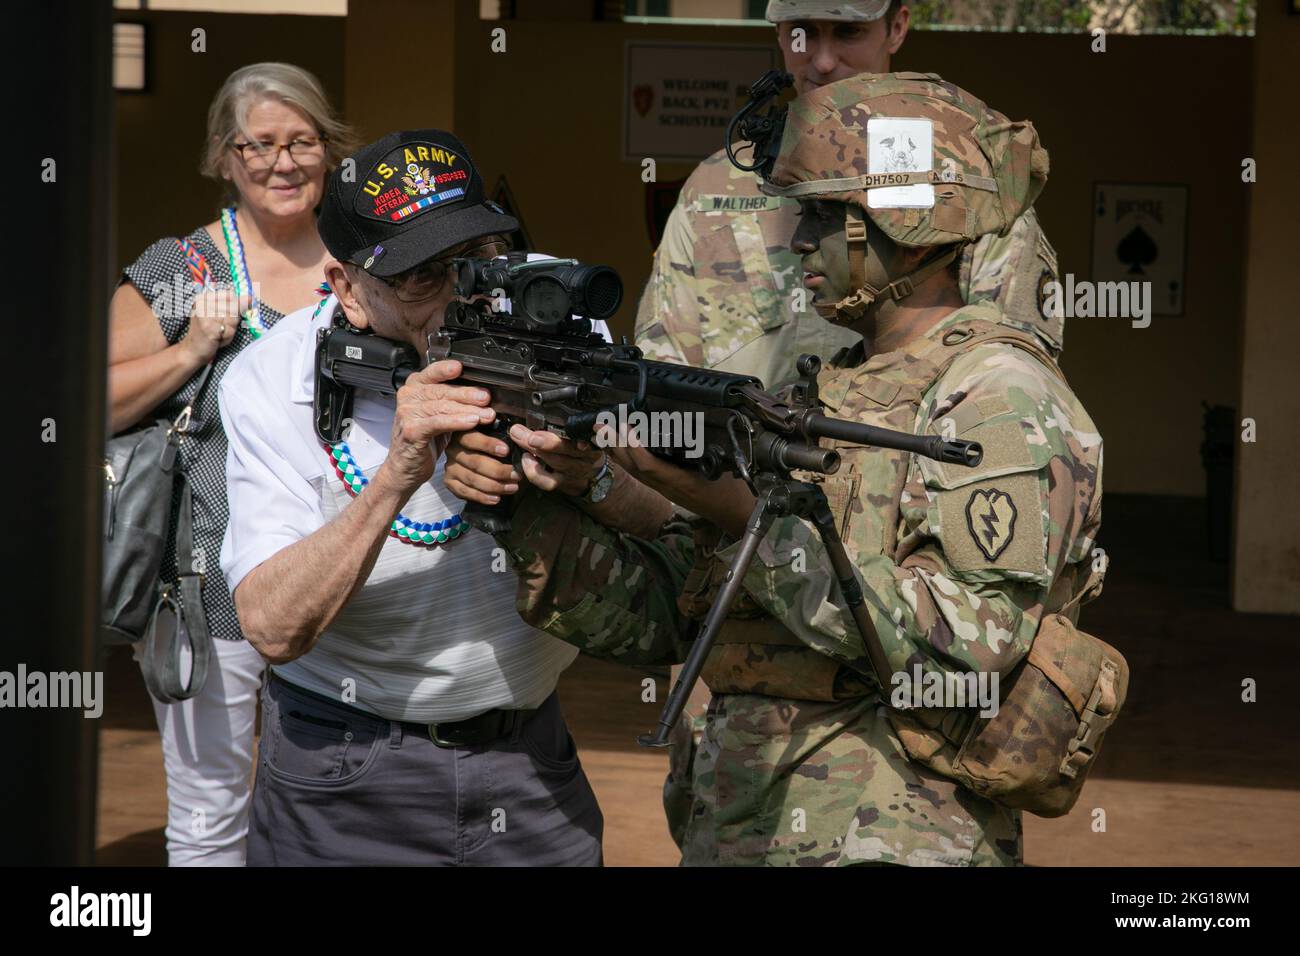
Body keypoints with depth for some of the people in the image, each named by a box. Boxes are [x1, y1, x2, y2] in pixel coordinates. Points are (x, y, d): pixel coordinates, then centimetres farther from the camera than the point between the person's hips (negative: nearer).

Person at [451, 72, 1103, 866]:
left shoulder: (1000, 397, -9)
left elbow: (964, 646, -21)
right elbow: (657, 614, 12)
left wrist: (754, 515, -20)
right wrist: (528, 509, -3)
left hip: (886, 842, -7)